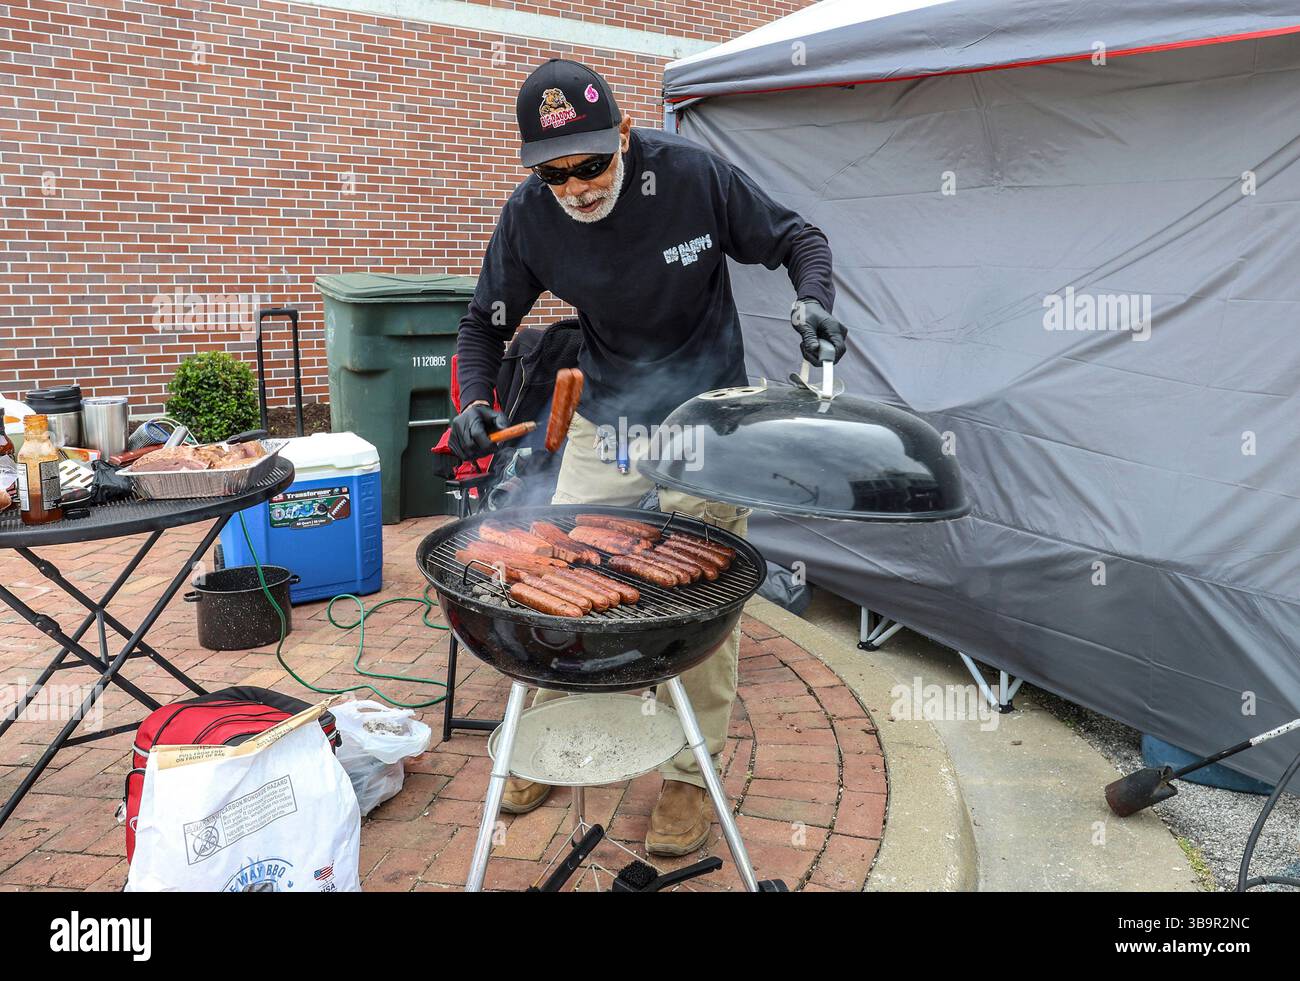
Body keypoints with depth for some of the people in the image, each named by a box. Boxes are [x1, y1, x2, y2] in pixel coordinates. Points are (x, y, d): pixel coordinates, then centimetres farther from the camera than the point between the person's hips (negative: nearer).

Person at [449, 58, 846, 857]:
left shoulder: (693, 175, -18)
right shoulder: (530, 216, -11)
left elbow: (799, 240, -4)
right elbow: (487, 324, 2)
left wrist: (814, 300, -26)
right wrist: (475, 402, -17)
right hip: (606, 421, 3)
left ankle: (691, 774, 18)